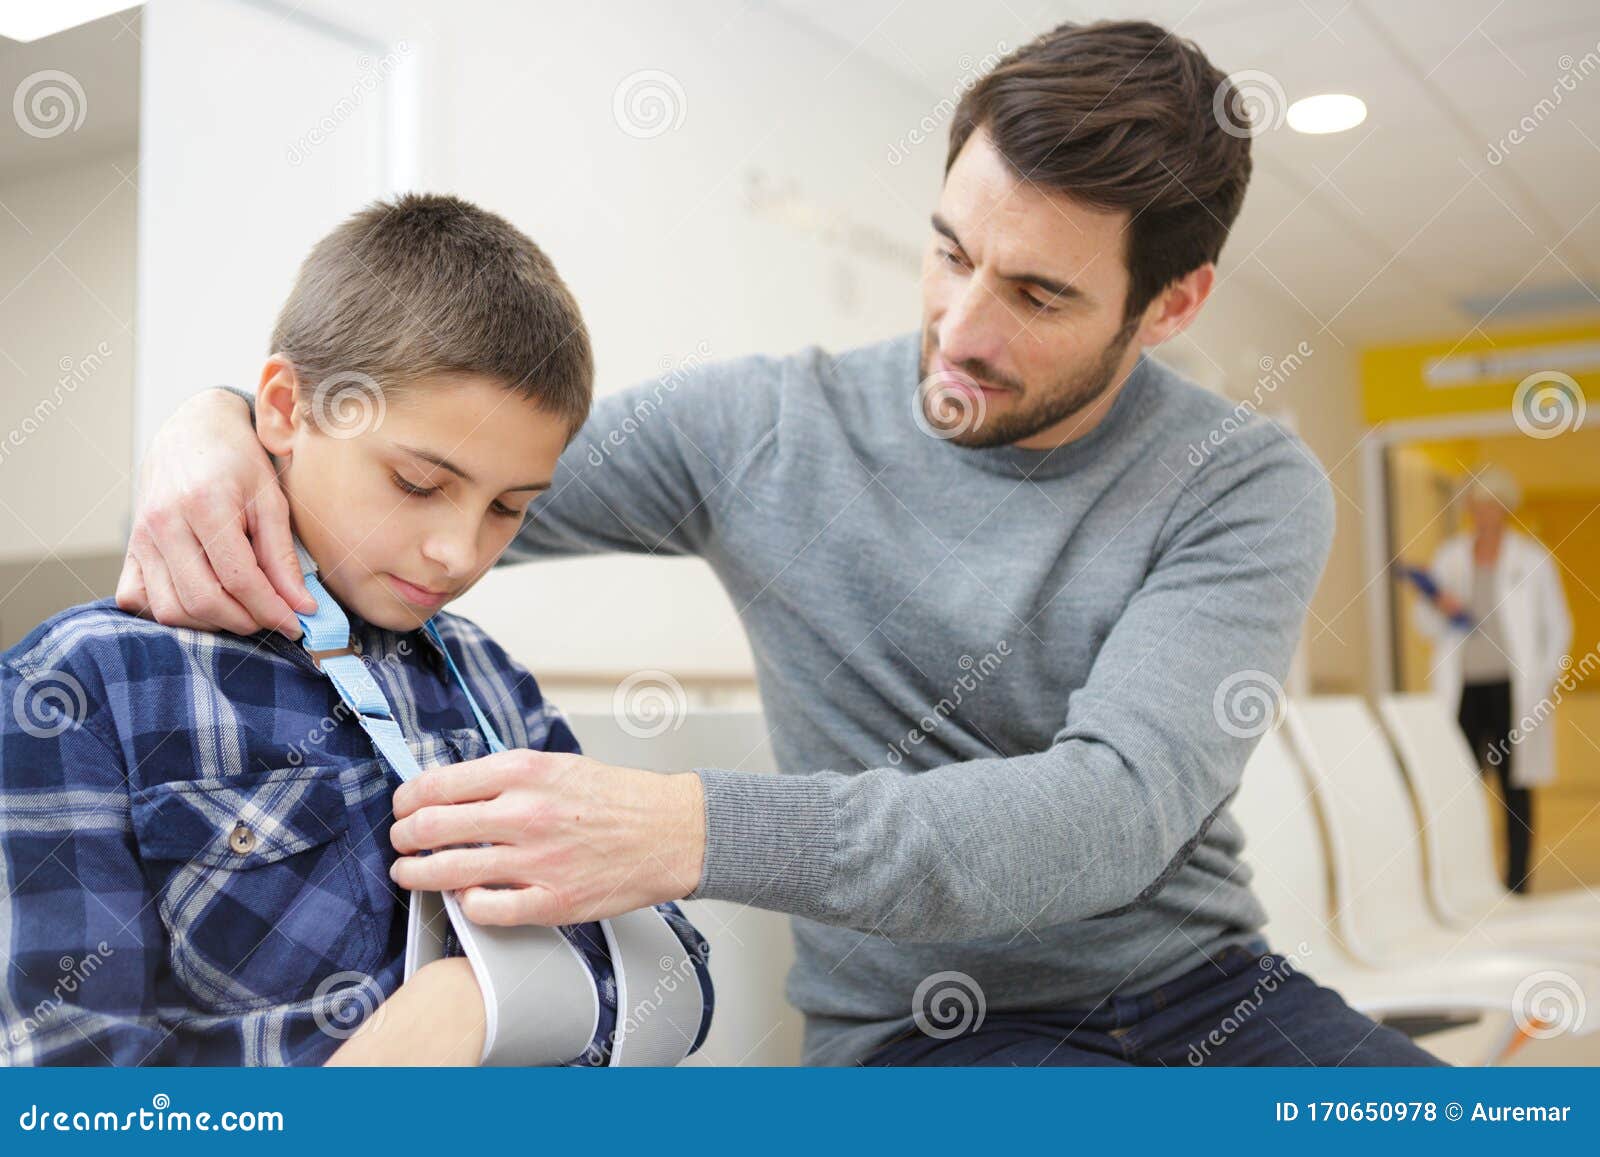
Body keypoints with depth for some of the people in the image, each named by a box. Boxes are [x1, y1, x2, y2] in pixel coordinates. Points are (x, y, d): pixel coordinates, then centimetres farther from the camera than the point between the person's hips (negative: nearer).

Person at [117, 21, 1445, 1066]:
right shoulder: (763, 432, -1)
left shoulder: (1251, 491, -5)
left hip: (1213, 989, 3)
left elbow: (1120, 808, -21)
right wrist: (216, 420, -16)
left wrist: (693, 832, -34)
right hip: (925, 1027, -2)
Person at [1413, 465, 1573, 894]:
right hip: (1463, 687, 1)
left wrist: (1542, 680, -1)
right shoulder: (1450, 556, 10)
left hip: (1512, 687, -1)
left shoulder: (1532, 559, 5)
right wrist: (1439, 607, -9)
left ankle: (1516, 884, 6)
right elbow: (1425, 624, 13)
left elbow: (1558, 626, 8)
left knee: (1515, 789, 1)